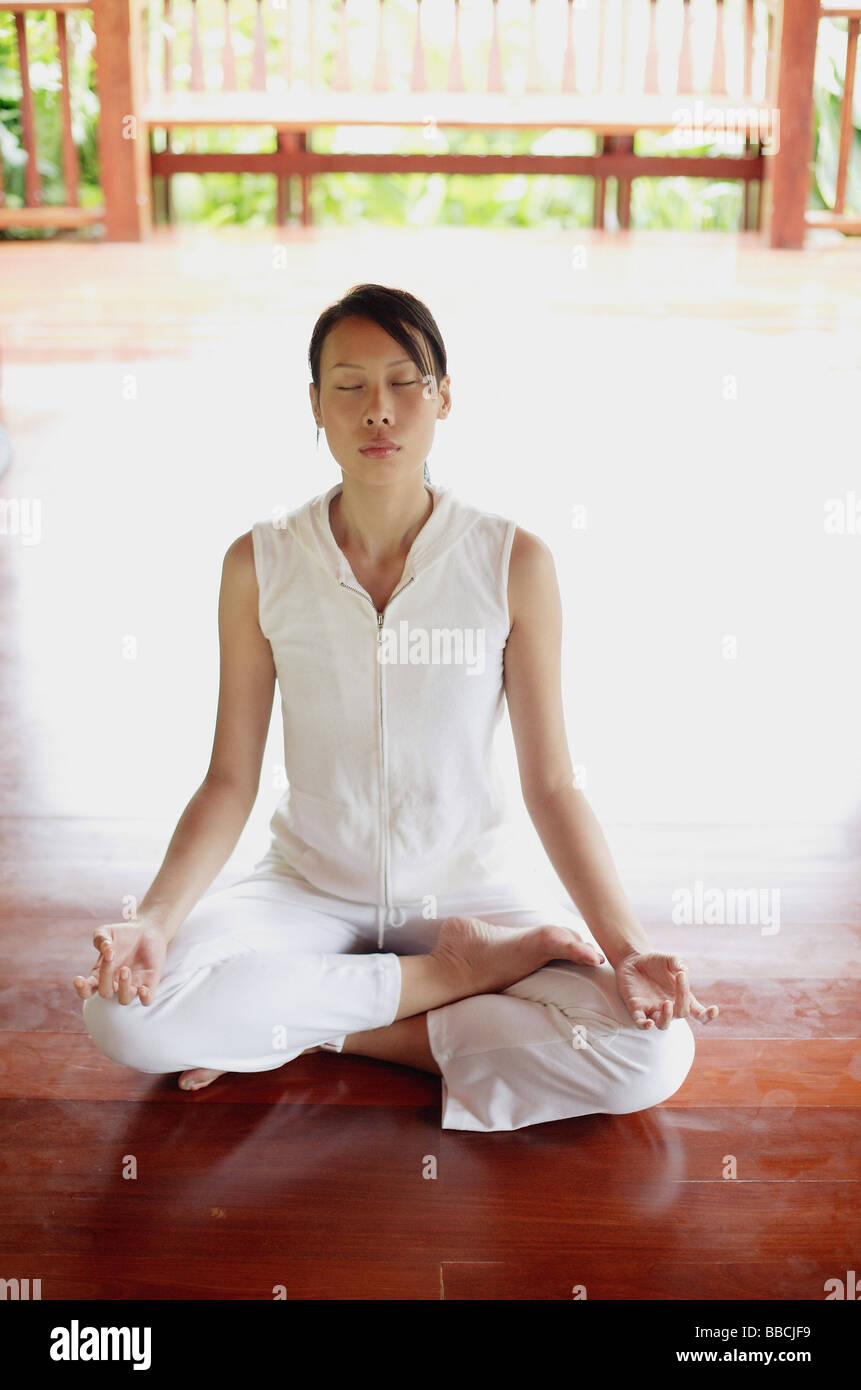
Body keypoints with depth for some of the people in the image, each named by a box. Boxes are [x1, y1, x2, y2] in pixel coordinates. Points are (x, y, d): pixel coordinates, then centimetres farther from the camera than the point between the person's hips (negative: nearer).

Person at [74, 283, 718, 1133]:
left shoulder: (512, 563, -10)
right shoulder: (260, 566, -7)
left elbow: (550, 784, -7)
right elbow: (230, 781, -4)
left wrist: (625, 950, -19)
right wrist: (155, 921, -21)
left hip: (467, 887, 0)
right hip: (311, 887, 1)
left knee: (652, 1055, -24)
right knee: (126, 1014, -27)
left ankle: (313, 1029, -10)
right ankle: (446, 976, -11)